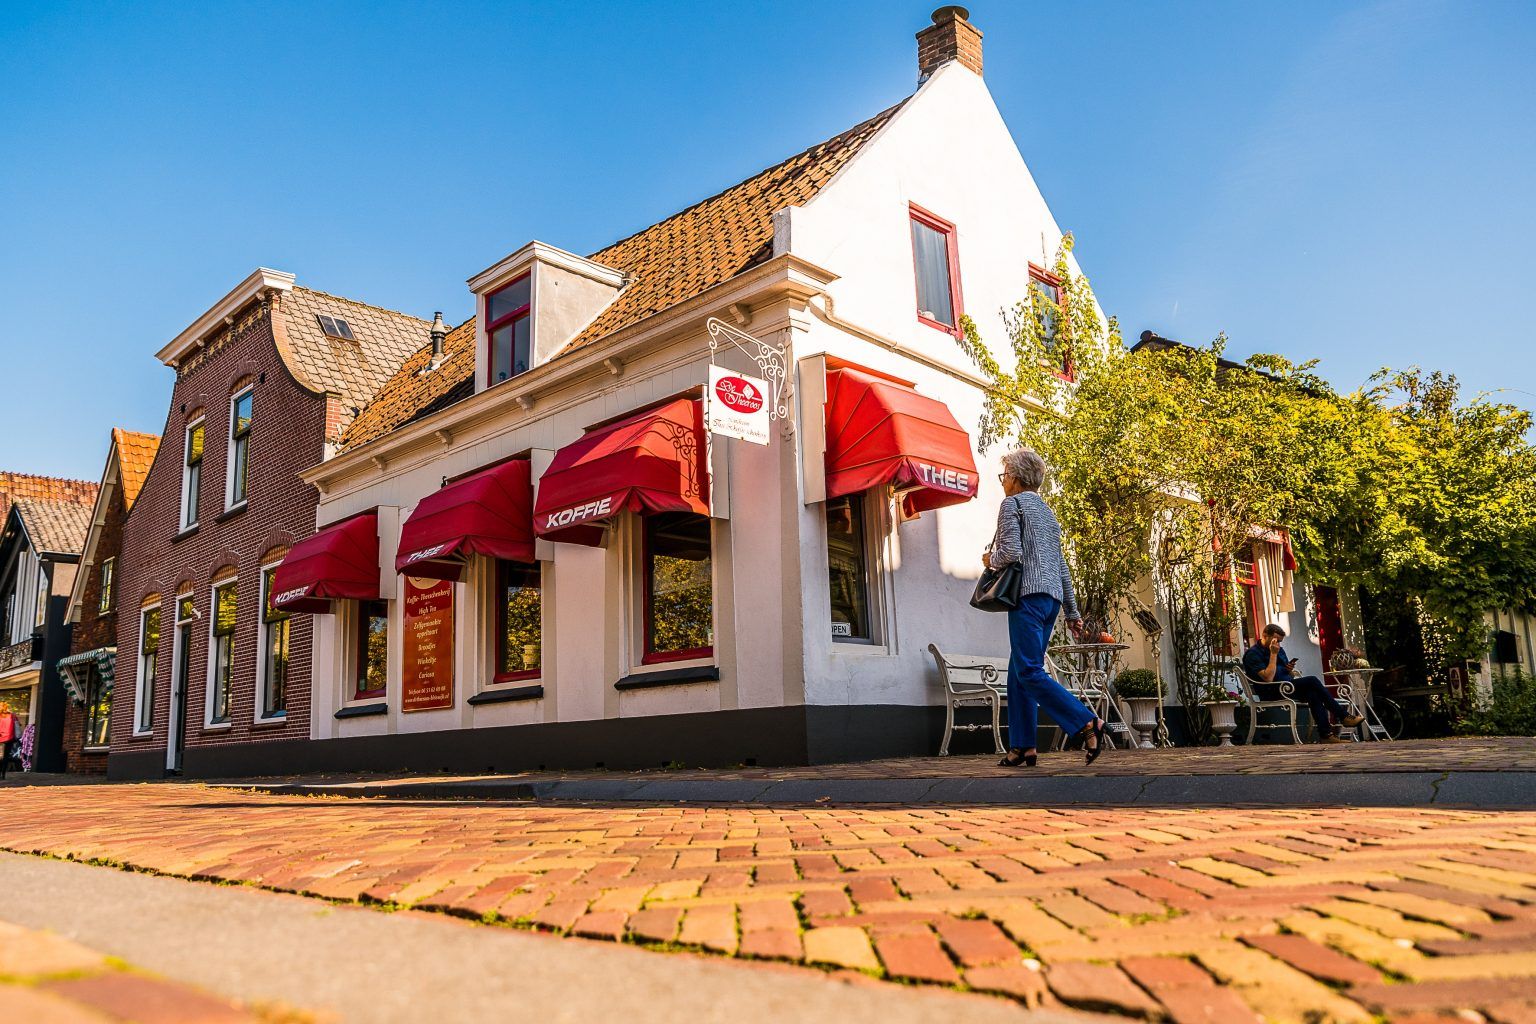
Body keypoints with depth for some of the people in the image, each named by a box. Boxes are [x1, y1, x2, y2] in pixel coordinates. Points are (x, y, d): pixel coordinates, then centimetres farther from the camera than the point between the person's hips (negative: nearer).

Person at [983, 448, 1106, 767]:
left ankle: (1086, 722, -19)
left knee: (1029, 671, -11)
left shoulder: (1012, 504, -2)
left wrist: (990, 559, 6)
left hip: (1029, 594, -9)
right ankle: (1022, 746, 7)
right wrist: (1072, 611, 24)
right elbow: (1061, 565, 23)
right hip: (1052, 597, 9)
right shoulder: (1047, 511, 23)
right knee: (1018, 673, 10)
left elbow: (1011, 552, -16)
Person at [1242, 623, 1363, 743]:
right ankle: (1343, 716, -19)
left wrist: (1290, 670, -2)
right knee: (1312, 681, -23)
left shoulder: (1279, 650, 19)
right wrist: (1273, 654, -17)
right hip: (1271, 693, -8)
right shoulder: (1252, 654, -8)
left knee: (1313, 694, -25)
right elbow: (1268, 678, -20)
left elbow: (1291, 677, 22)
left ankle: (1326, 734, -31)